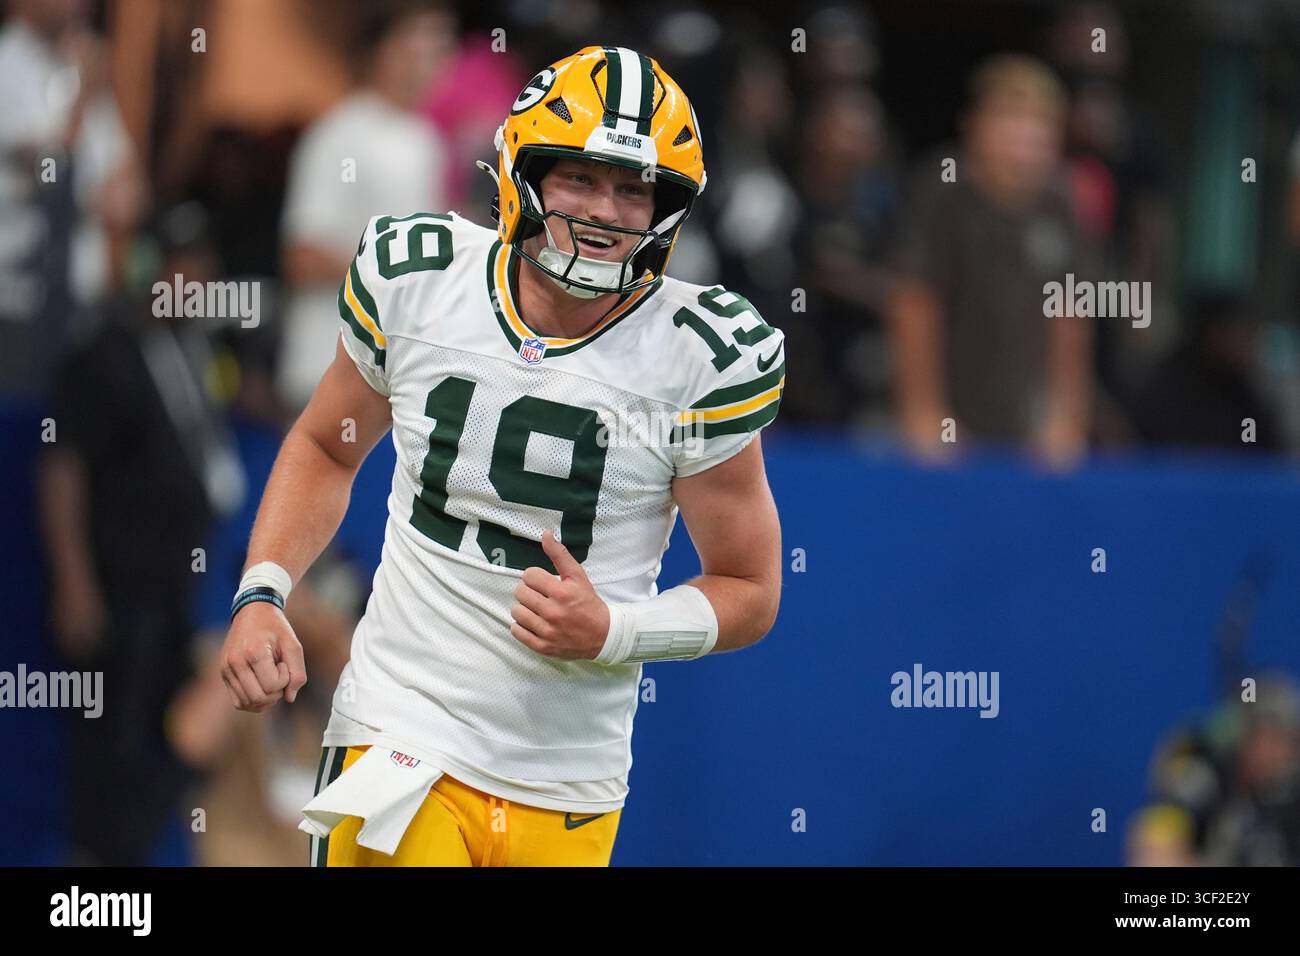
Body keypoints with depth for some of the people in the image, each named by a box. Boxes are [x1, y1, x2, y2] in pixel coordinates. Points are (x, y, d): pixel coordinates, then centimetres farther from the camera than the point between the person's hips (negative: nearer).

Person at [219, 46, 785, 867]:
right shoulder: (416, 277, -2)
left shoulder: (703, 359, -8)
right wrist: (261, 597, 2)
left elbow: (750, 591, 1)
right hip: (400, 738, 0)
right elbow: (327, 446, 16)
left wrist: (612, 633, -17)